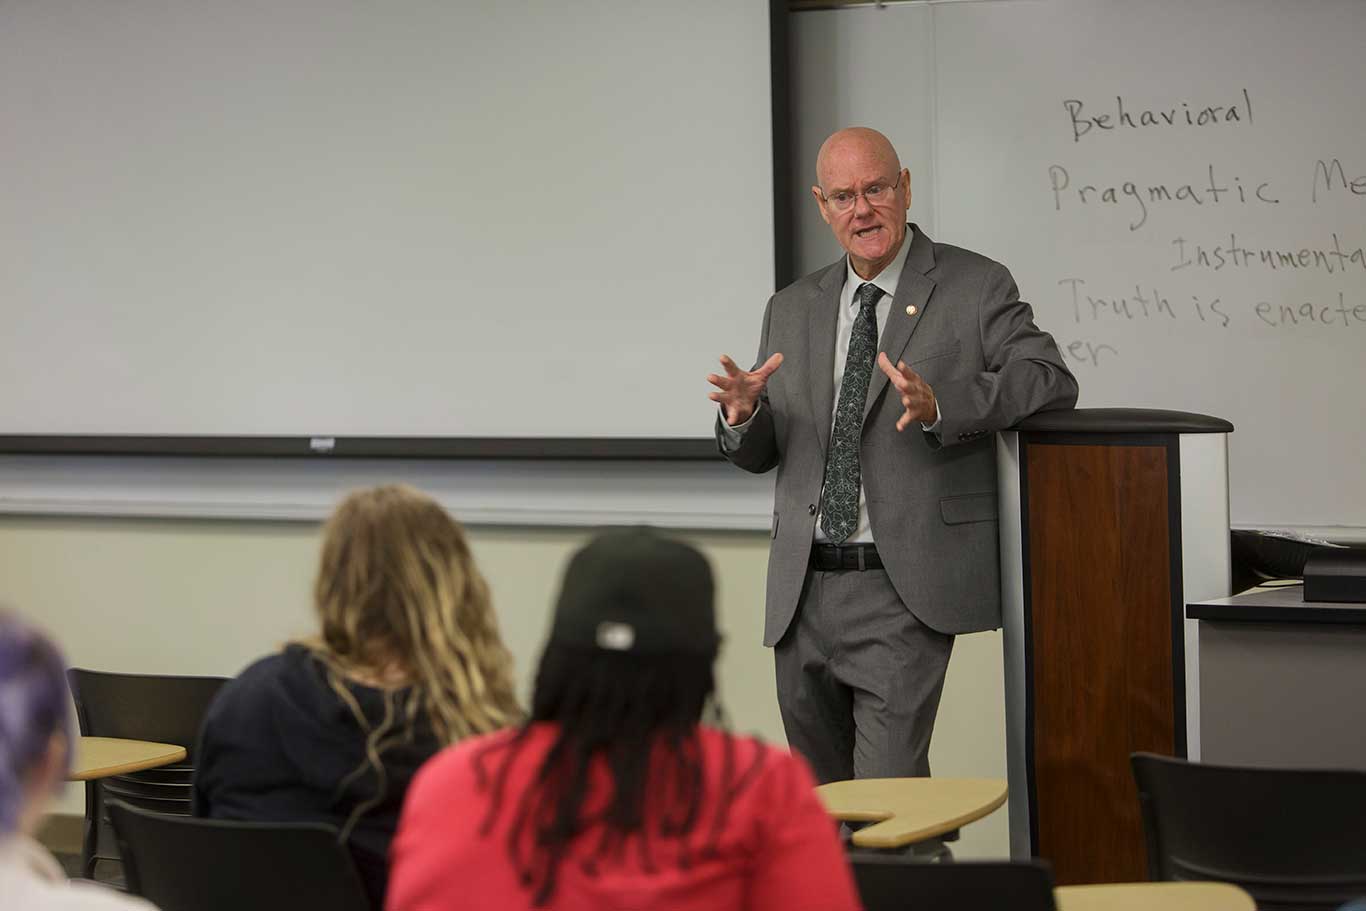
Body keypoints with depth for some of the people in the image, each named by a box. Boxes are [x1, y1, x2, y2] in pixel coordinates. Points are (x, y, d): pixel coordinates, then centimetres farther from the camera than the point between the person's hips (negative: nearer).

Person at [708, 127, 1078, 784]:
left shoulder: (976, 288, 1)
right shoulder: (791, 310, 15)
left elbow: (1052, 381, -12)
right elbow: (758, 454, 15)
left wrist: (939, 405, -28)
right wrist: (743, 415, -9)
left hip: (906, 589, -5)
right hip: (800, 595, 6)